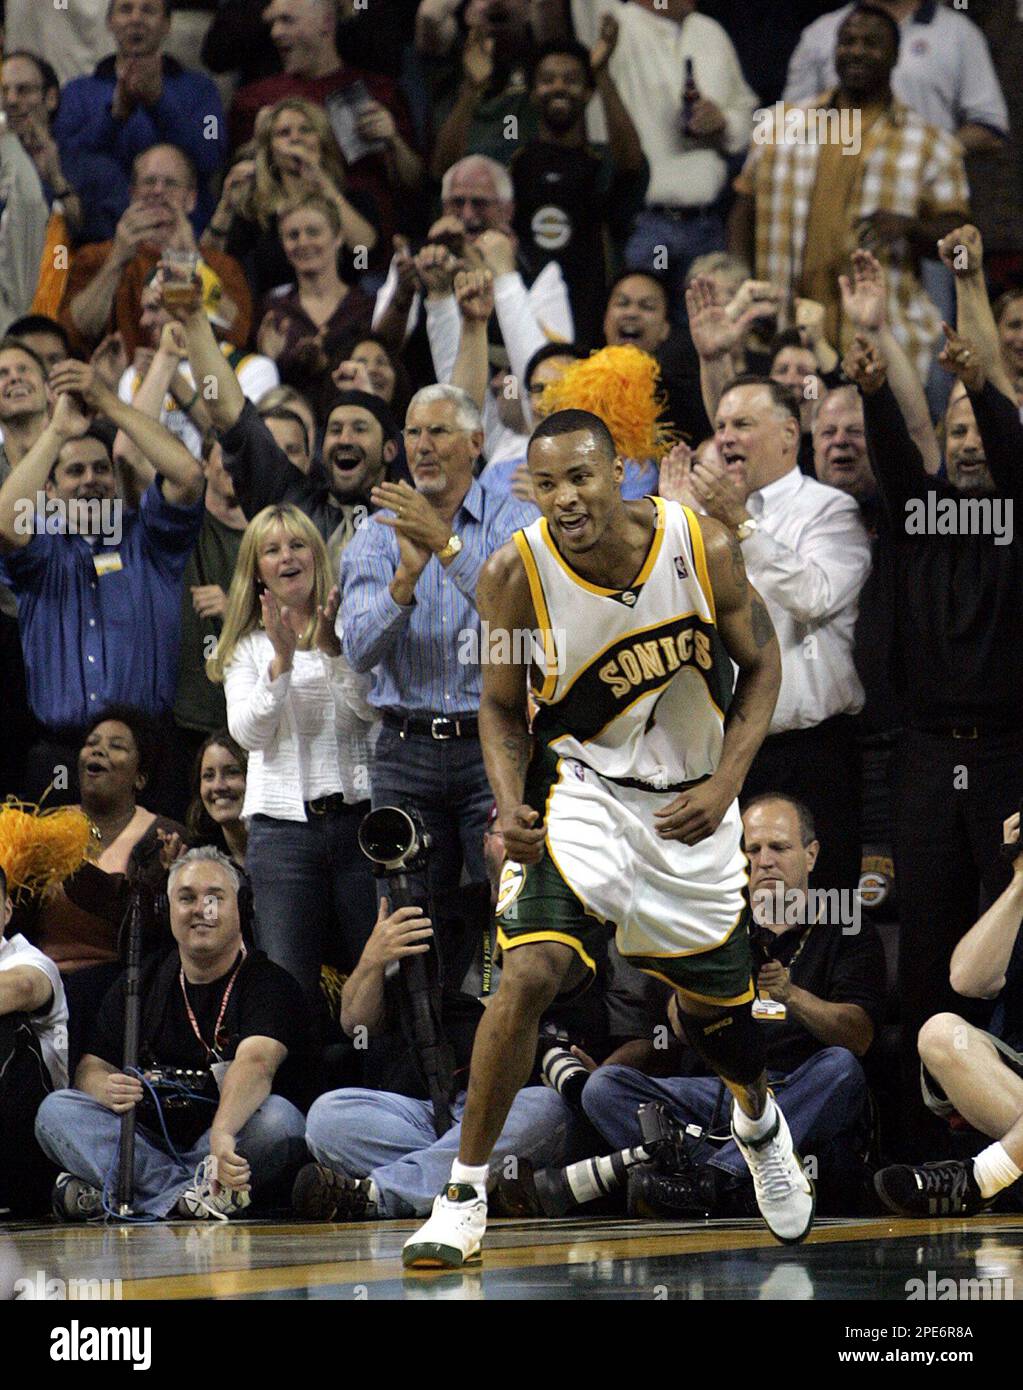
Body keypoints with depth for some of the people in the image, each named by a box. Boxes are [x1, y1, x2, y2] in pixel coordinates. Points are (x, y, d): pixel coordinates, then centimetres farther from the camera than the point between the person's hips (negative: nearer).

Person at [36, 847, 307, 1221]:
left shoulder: (269, 982, -4)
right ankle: (188, 1195, -35)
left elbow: (255, 1063, -23)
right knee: (56, 1111, -18)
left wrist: (222, 1135, -44)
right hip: (149, 1140, 4)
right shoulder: (139, 984, 13)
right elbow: (91, 1066, 7)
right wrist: (105, 1088, -22)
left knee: (279, 1118, -34)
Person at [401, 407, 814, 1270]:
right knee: (532, 972, -25)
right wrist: (511, 804, -22)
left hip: (691, 806, 2)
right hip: (581, 786, -2)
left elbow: (760, 666, -3)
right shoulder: (516, 576, -20)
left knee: (718, 1010, 16)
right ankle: (466, 1191, -14)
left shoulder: (704, 550, -19)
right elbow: (502, 706, -4)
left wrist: (724, 786, -16)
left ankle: (759, 1122, 52)